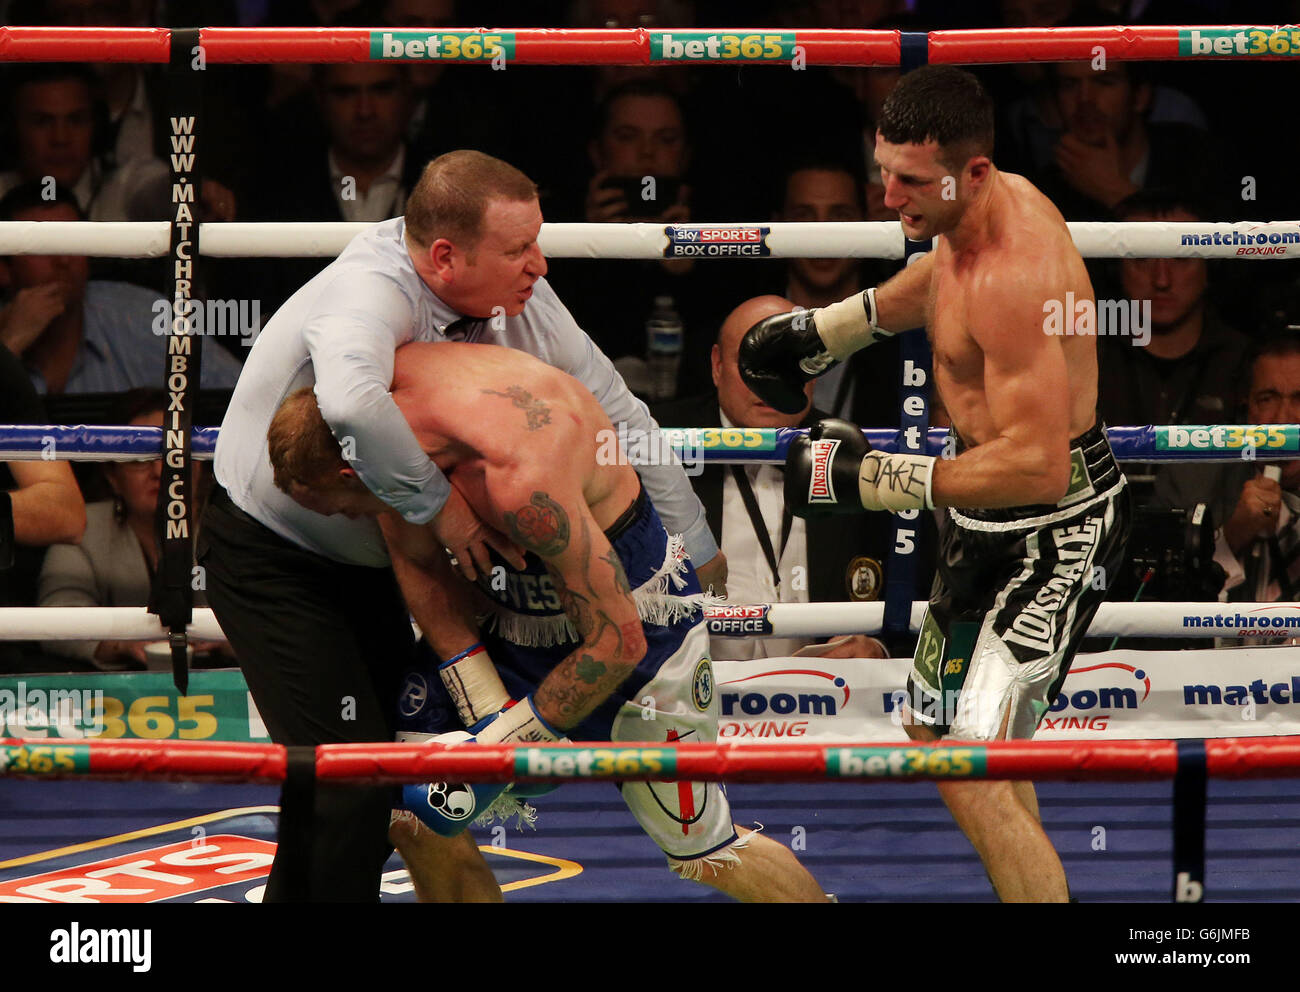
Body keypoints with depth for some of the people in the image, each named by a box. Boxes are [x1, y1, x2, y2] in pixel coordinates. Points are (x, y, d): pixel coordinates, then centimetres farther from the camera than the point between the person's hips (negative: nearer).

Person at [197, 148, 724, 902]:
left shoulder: (518, 298, -10)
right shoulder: (370, 293, -33)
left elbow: (617, 414, 2)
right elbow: (351, 402, -55)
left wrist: (695, 548, 3)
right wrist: (437, 501, -42)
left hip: (366, 555, 8)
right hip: (270, 551, -8)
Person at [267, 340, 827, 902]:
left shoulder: (521, 483, -39)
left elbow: (619, 643, -30)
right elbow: (417, 563, -3)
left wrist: (499, 748, -21)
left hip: (628, 603, -7)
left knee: (700, 852, -2)